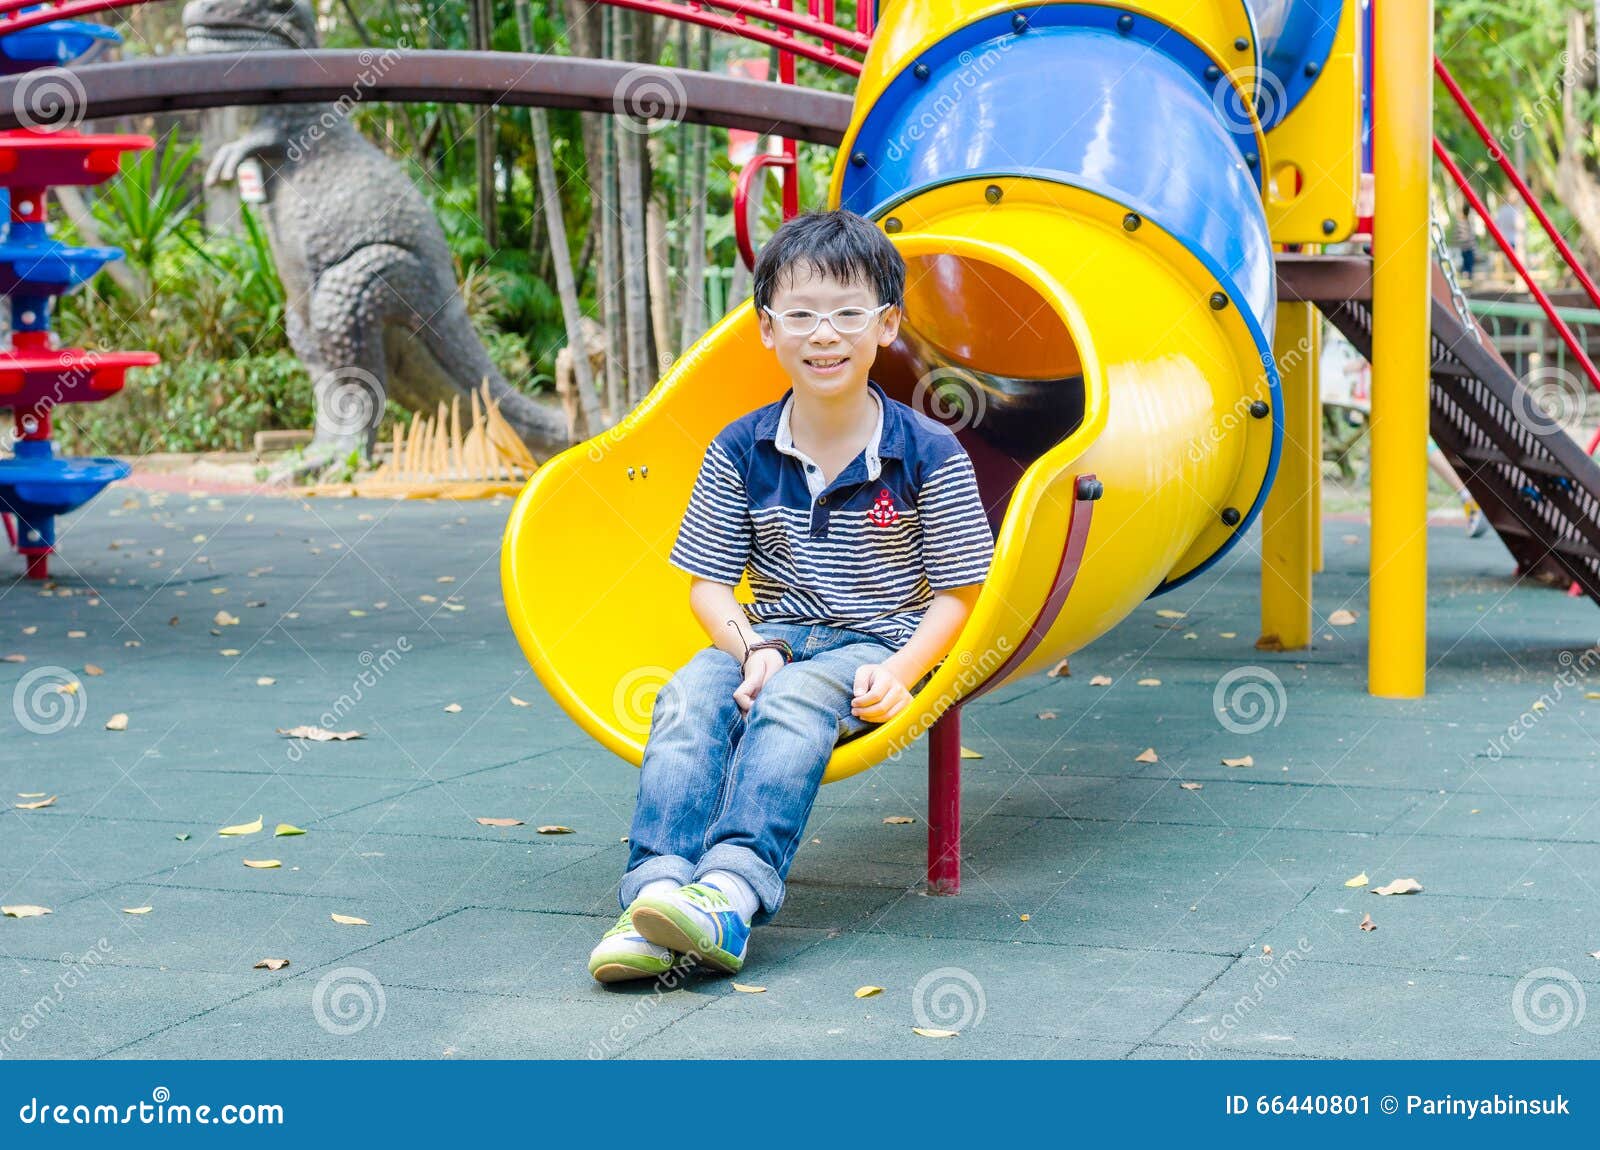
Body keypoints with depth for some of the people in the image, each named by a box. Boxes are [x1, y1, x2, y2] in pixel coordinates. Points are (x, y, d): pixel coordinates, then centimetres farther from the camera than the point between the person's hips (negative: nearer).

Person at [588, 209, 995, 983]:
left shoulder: (929, 455, -3)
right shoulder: (740, 451, 4)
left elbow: (955, 594, -2)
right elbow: (710, 581, 6)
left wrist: (902, 670, -19)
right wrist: (753, 647, -15)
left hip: (874, 649, -3)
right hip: (770, 638, 3)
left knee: (793, 701, -35)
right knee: (689, 697, -29)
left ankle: (733, 889, -52)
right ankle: (656, 892, -45)